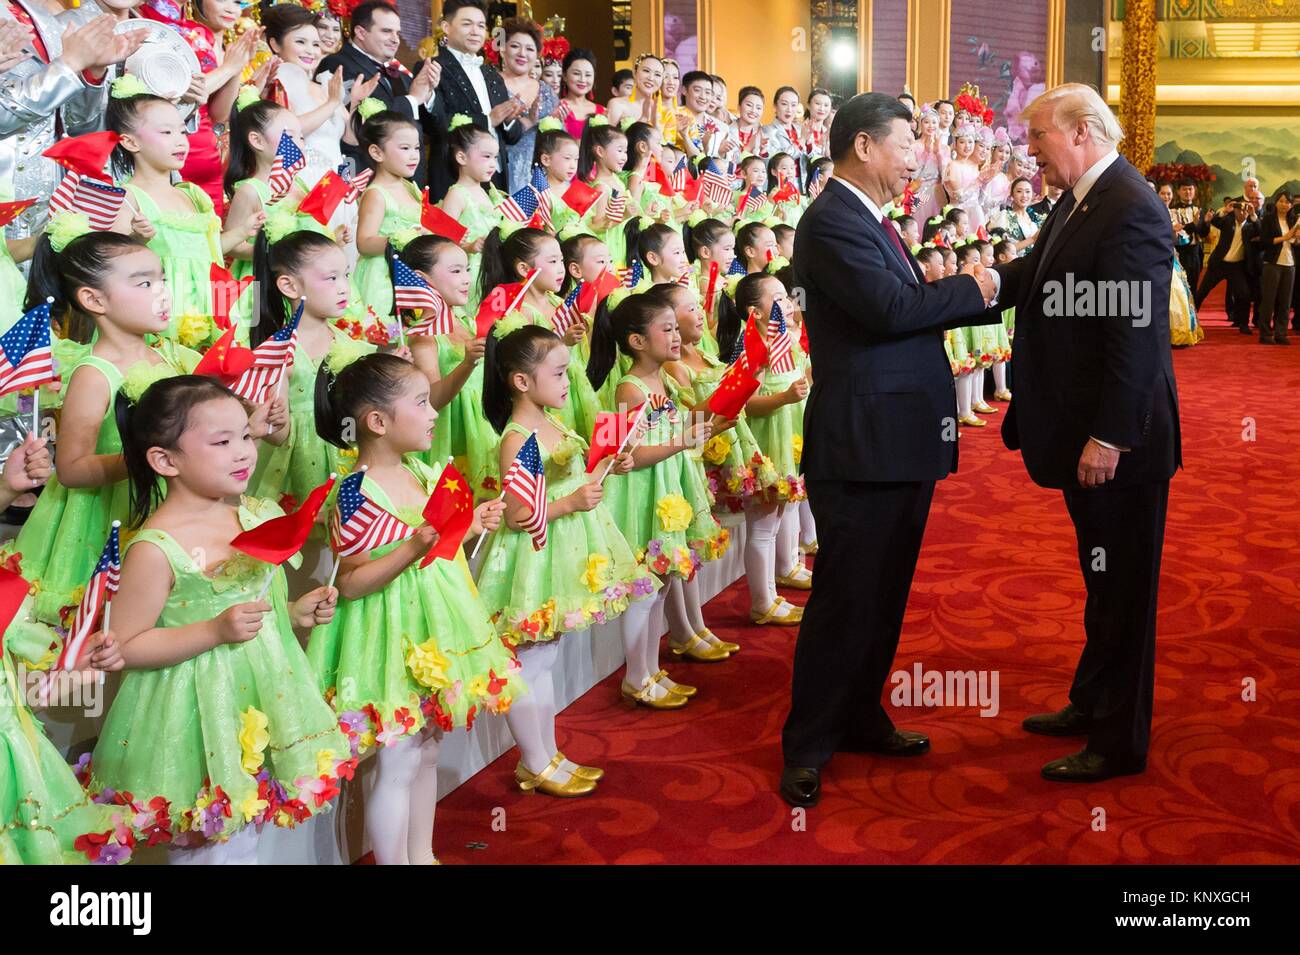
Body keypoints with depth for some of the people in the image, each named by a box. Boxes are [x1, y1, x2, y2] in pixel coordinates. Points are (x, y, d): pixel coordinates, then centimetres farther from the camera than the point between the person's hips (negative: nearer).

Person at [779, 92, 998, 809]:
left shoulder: (869, 219, 18)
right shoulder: (832, 220, -14)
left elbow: (909, 307, 15)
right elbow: (891, 308, -24)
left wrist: (986, 291, 6)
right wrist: (970, 288, -10)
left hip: (904, 440, 10)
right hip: (862, 445, -10)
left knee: (886, 592, 18)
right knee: (846, 597, -2)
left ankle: (861, 715, 32)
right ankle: (808, 747, 11)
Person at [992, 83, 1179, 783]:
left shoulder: (1131, 211, -20)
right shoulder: (1080, 199, 10)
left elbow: (1136, 334, -24)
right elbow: (1033, 275, 13)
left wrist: (1109, 435, -24)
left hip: (1118, 440, -10)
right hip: (1083, 432, 10)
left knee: (1122, 588, 3)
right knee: (1102, 580, 21)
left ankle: (1119, 743, 16)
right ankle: (1092, 704, 36)